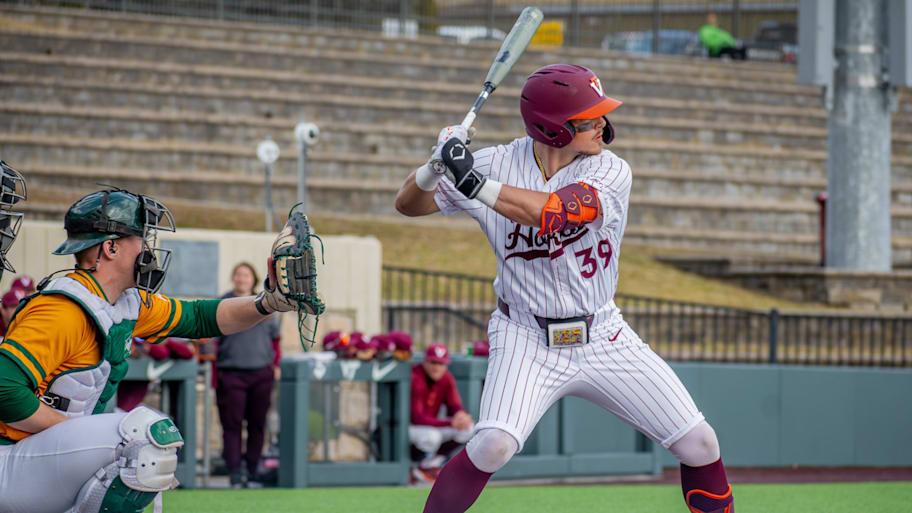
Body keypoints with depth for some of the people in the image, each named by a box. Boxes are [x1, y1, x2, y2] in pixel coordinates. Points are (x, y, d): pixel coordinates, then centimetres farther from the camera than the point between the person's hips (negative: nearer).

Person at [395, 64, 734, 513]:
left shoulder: (611, 173, -11)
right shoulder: (496, 164, -8)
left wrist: (475, 183, -36)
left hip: (601, 337, 2)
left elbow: (556, 212, -29)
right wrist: (435, 166, -23)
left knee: (698, 444, -4)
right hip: (526, 339, -2)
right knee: (494, 444, -27)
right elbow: (408, 204, -1)